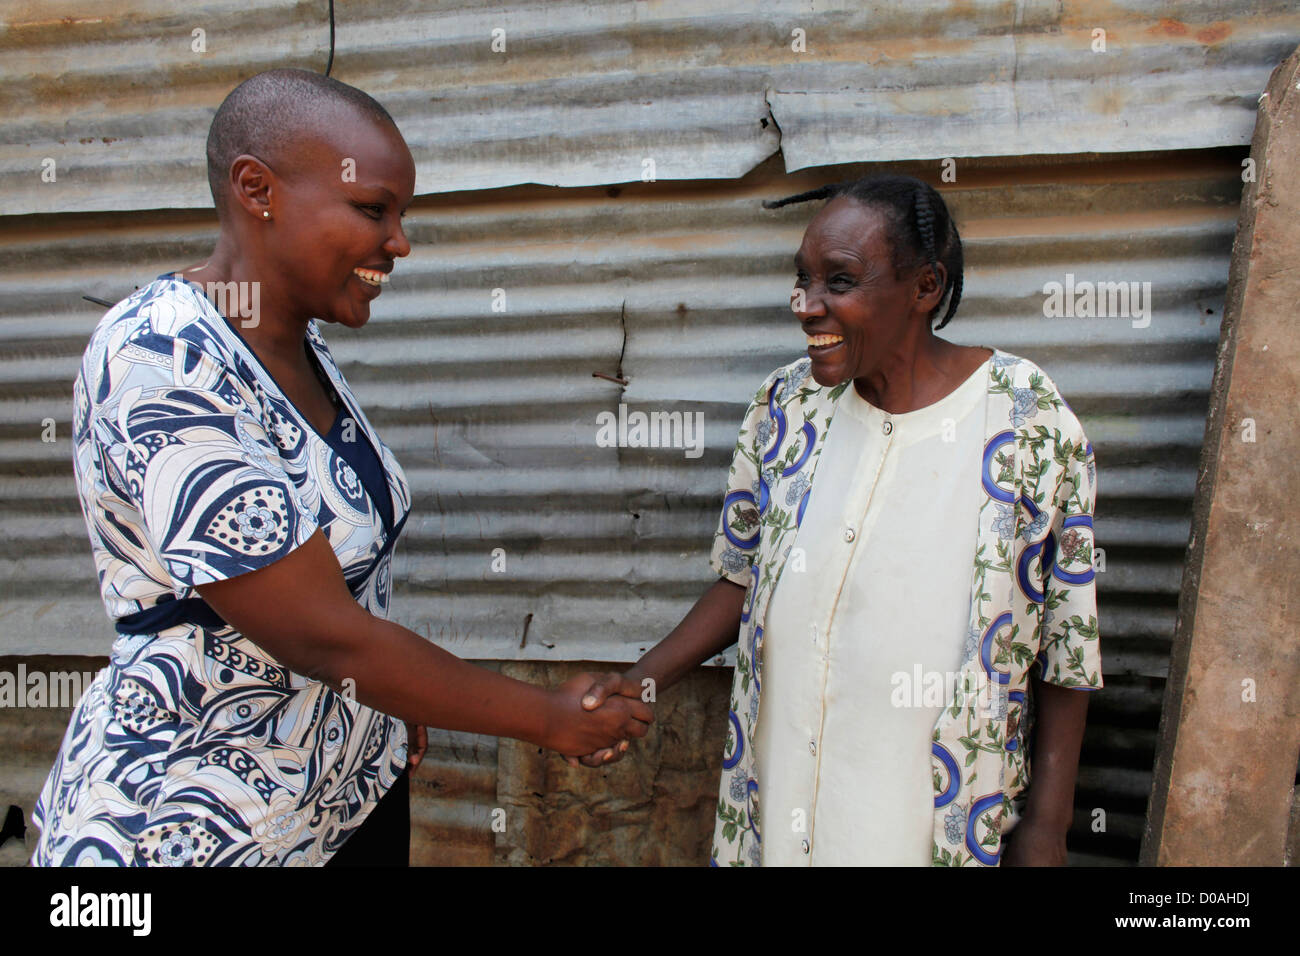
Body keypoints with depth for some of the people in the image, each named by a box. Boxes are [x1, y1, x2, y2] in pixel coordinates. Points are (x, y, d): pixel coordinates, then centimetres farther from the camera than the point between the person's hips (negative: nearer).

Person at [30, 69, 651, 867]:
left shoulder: (300, 342, 2)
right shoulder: (160, 363, -24)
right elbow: (324, 639, -25)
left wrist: (399, 698, 7)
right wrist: (553, 720, -16)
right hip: (192, 827, -7)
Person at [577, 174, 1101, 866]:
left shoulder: (1028, 420, -14)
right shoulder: (784, 408, -4)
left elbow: (1065, 634, -8)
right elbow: (742, 578, 6)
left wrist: (1046, 822, -5)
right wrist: (642, 681, -6)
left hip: (948, 811, -2)